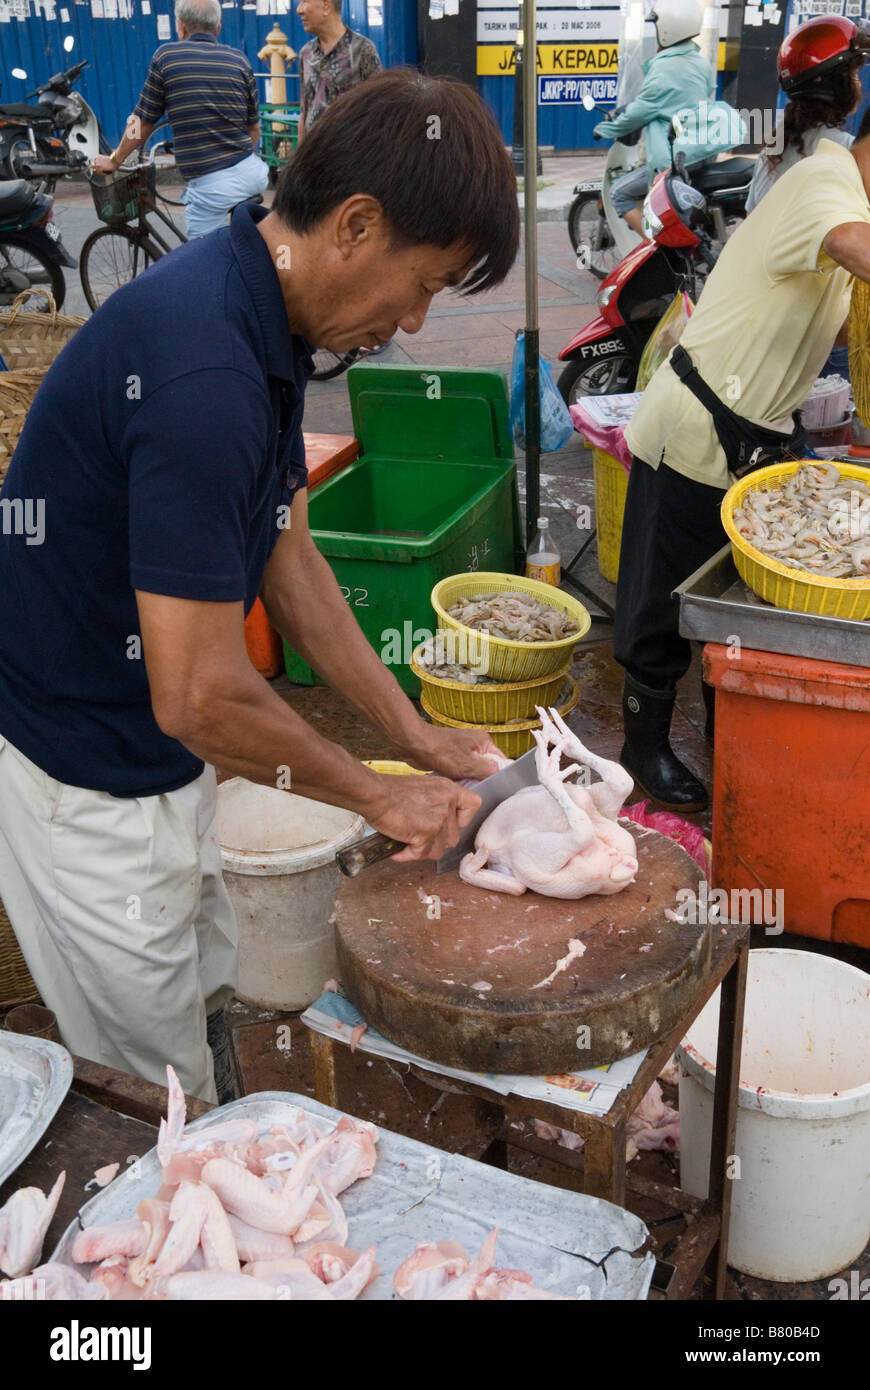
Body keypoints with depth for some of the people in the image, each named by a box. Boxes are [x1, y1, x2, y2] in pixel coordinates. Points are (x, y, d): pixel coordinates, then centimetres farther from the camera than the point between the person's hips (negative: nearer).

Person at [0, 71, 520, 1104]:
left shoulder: (260, 321, 0)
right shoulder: (203, 375, -32)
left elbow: (286, 558, 7)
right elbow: (198, 697, -30)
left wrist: (415, 736, 7)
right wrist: (379, 795, -15)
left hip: (155, 760, 9)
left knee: (214, 1015, 23)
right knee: (159, 1090, 10)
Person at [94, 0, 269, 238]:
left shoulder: (166, 56, 1)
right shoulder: (239, 60, 9)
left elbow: (142, 123, 7)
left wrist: (114, 161, 23)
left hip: (210, 185, -4)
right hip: (251, 174, 4)